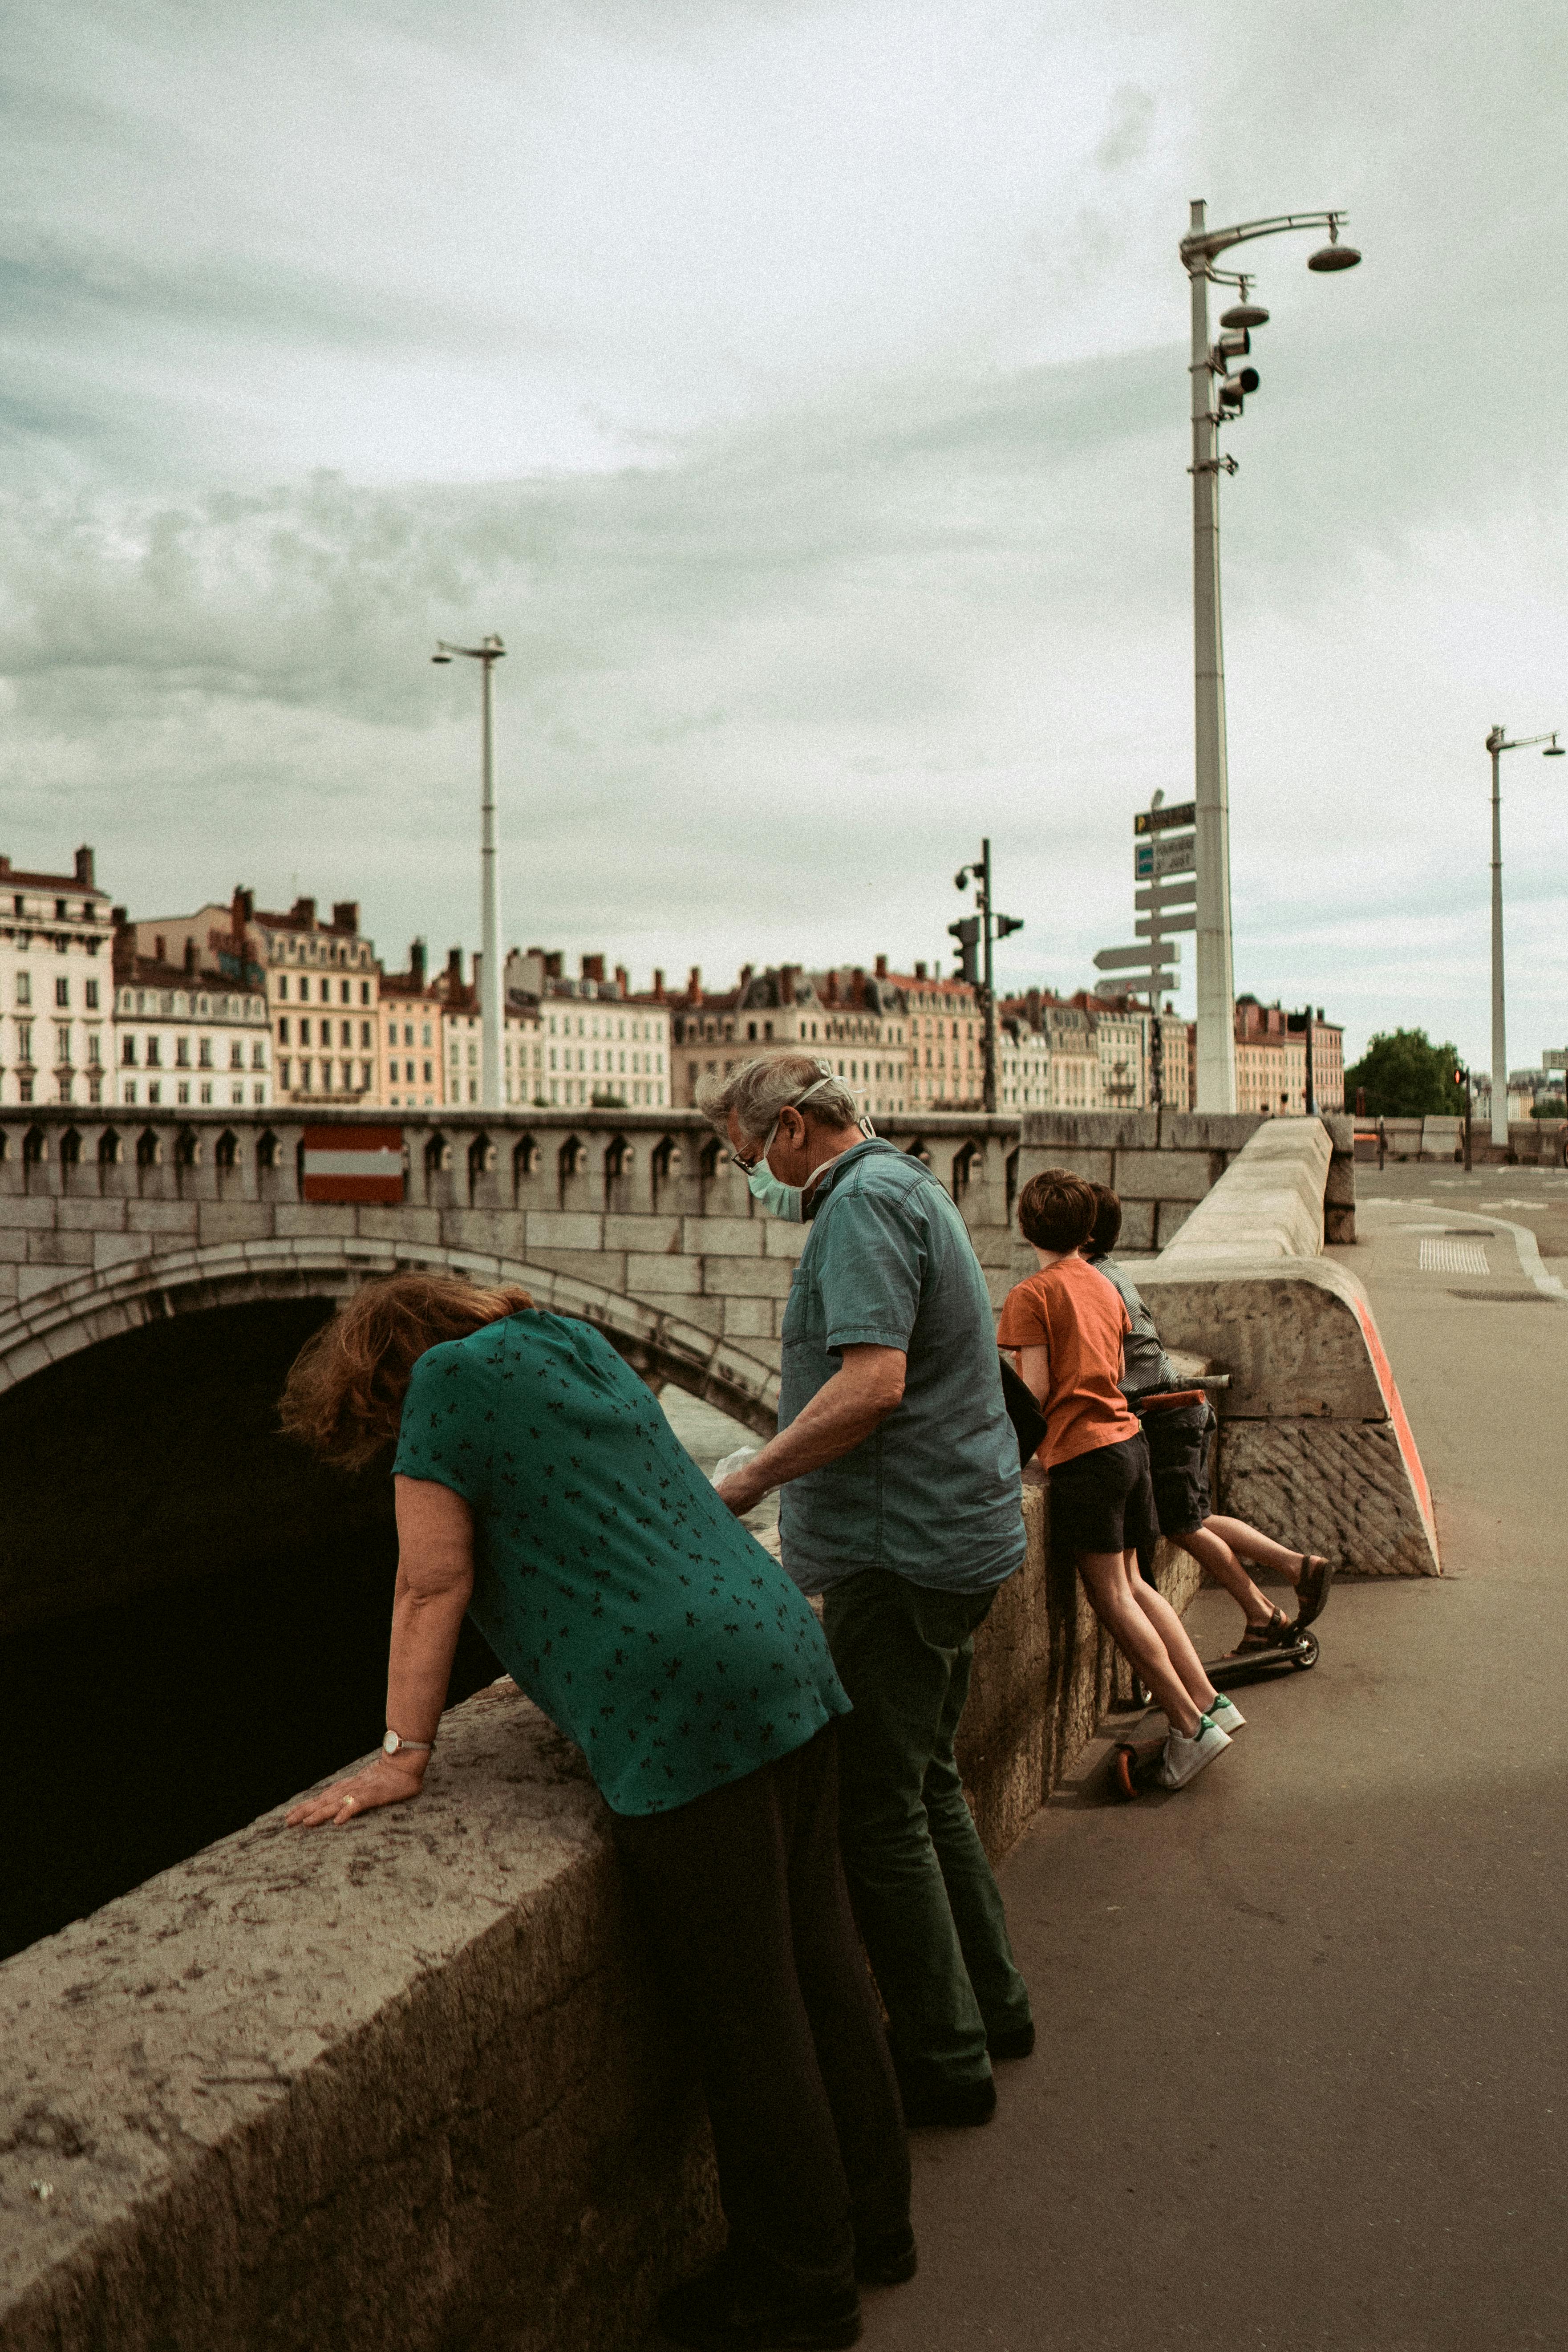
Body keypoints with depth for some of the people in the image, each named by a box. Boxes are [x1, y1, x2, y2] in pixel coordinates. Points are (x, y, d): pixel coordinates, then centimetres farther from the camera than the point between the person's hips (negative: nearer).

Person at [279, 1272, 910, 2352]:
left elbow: (432, 1587, -2)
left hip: (686, 1712, -9)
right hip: (790, 1652, 9)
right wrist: (575, 1677, 36)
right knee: (821, 1958, 17)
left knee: (744, 2010, 4)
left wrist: (403, 1759, 5)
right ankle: (875, 2218, 31)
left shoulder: (447, 1380, -3)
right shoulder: (577, 1344, 20)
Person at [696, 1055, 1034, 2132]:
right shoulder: (913, 1188, 18)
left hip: (900, 1551, -11)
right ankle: (993, 2004, 32)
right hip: (963, 1536, 11)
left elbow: (871, 1384, -28)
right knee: (927, 1781, 21)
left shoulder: (863, 1202, -15)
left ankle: (945, 2060, 10)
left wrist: (742, 1486, -21)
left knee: (878, 1809, -1)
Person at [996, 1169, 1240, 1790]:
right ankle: (1209, 1700, 16)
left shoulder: (1030, 1296, -9)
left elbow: (1036, 1390, -12)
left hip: (1081, 1452, -8)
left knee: (1112, 1597, -1)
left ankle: (1189, 1725, -1)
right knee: (1133, 1583, 17)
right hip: (1128, 1436, 8)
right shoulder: (1104, 1287, 13)